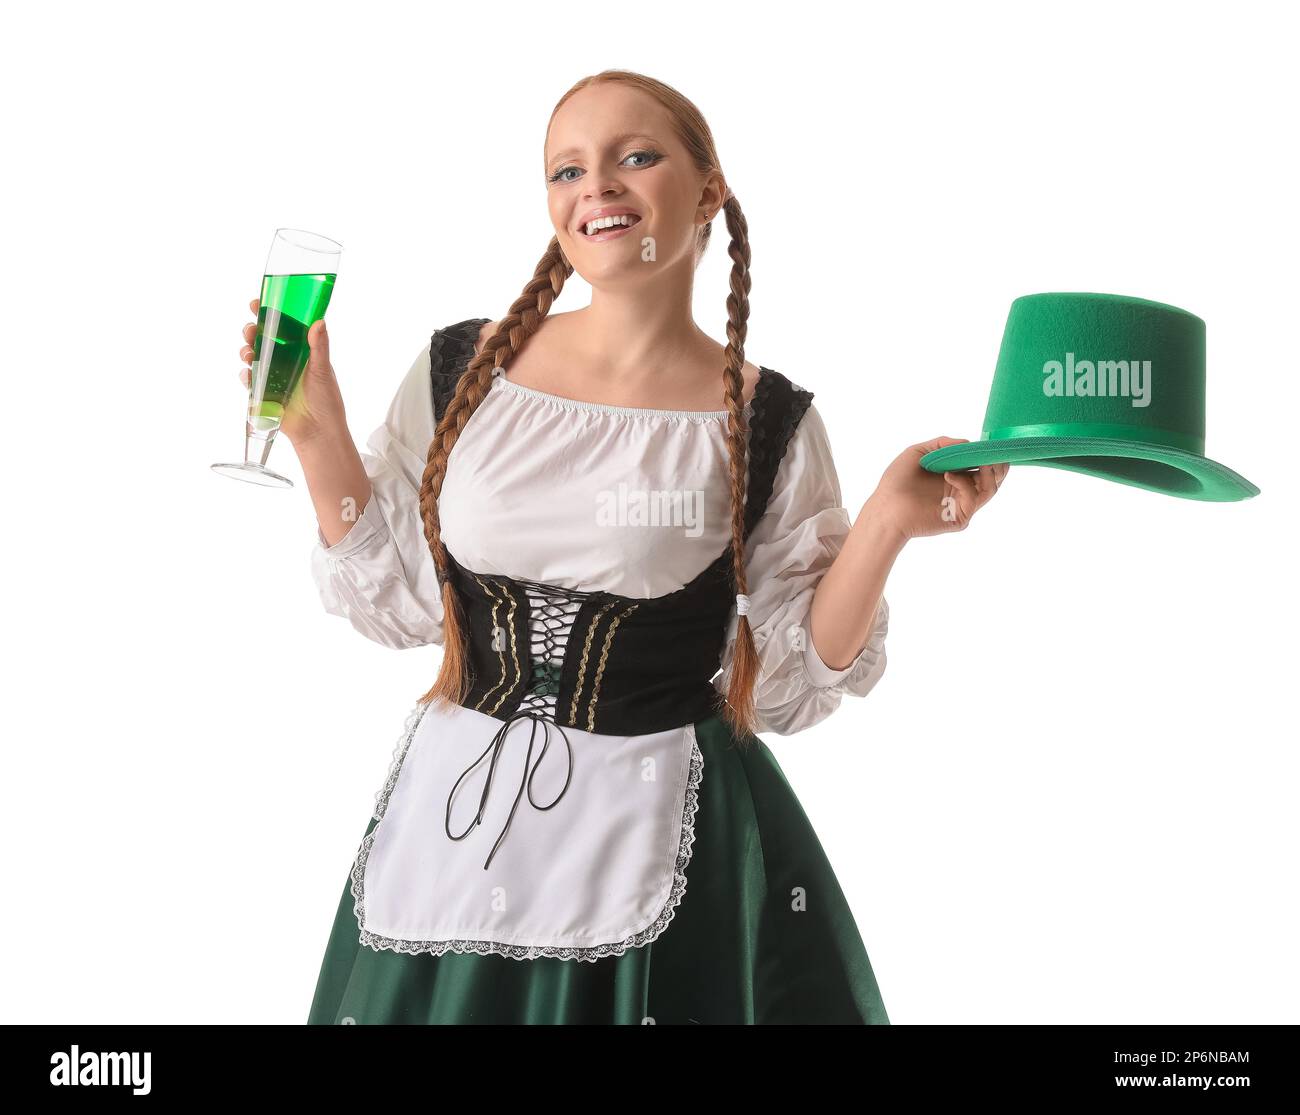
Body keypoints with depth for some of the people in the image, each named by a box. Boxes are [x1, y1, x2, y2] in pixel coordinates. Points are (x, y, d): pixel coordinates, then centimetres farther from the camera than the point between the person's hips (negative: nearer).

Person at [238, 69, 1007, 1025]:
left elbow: (788, 688, -5)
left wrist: (888, 524, -17)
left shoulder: (766, 423, -7)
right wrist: (316, 430, -4)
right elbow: (396, 604, 4)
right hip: (455, 827, 2)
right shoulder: (463, 370, -2)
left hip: (665, 845, -2)